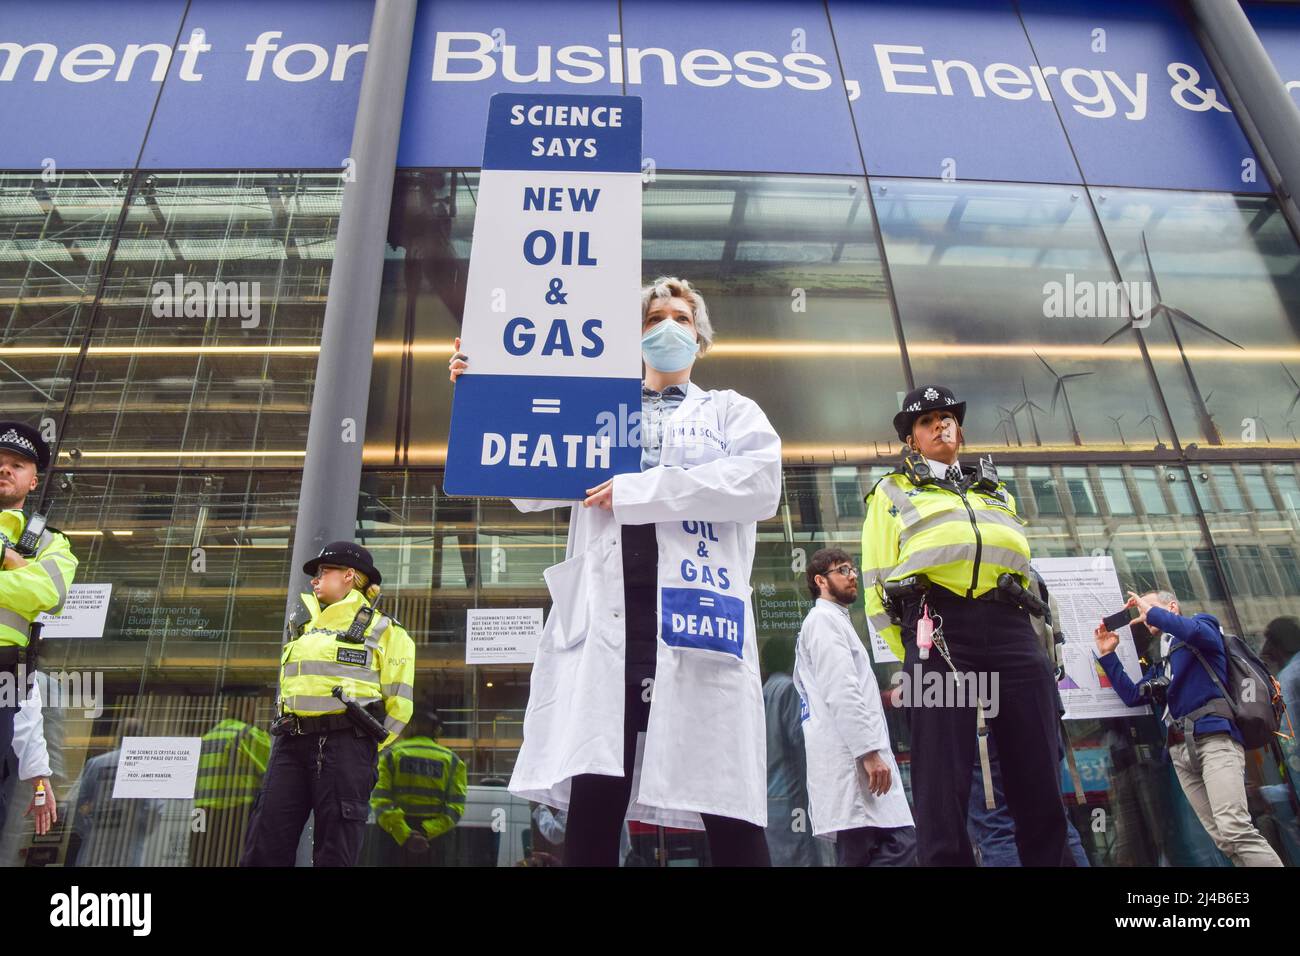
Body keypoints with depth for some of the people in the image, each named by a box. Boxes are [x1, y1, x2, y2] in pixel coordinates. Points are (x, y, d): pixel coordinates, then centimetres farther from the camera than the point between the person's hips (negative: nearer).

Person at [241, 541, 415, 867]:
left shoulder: (381, 629, 2)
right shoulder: (304, 626, 20)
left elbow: (398, 704, 0)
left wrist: (364, 748, 0)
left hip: (345, 743, -5)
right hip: (291, 742, 5)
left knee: (335, 852, -1)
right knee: (265, 845, -1)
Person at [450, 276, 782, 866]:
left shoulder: (731, 410, 18)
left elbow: (761, 482, -2)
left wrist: (636, 490, -7)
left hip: (697, 611, -1)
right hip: (608, 617, 2)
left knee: (728, 808, -2)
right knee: (593, 802, -2)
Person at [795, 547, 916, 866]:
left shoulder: (834, 621, 26)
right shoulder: (825, 619, -6)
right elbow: (841, 693, -17)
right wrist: (870, 752, -20)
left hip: (854, 756, 10)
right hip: (851, 757, -10)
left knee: (899, 842, 6)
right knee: (901, 843, -13)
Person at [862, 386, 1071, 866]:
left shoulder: (996, 493, 31)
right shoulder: (892, 491, 19)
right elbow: (878, 581, 10)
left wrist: (1019, 638, 17)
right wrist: (912, 652, 1)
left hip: (1011, 628, 4)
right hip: (938, 626, -4)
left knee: (1039, 778, 2)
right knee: (943, 782, -6)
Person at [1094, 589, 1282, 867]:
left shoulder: (1203, 623, 10)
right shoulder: (1160, 662, 28)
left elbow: (1196, 631, -16)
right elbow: (1132, 696, 21)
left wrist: (1151, 612, -5)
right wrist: (1107, 654, 18)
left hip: (1214, 737, -7)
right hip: (1181, 750, 7)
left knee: (1234, 829, -22)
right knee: (1223, 838, -1)